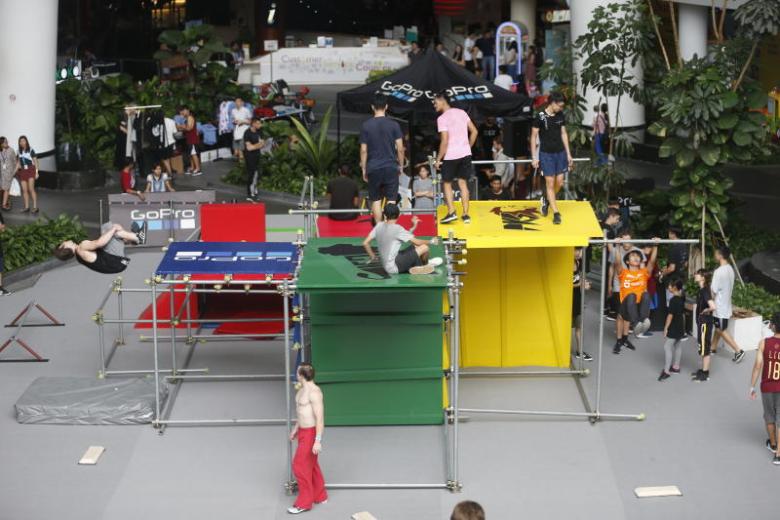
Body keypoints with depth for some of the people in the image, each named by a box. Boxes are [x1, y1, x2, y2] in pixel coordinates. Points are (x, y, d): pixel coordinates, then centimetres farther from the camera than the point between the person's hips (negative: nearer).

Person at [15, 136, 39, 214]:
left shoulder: (31, 150, -6)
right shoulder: (18, 151, 9)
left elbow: (35, 161, -4)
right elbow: (18, 162, 18)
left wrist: (36, 172, -9)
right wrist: (15, 171, 12)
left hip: (31, 170, -5)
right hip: (23, 171, 5)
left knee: (31, 188, -14)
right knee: (24, 190, 3)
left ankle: (35, 207, -13)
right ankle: (27, 207, 10)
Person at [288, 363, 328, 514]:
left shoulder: (314, 392, -24)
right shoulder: (302, 389, 7)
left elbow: (320, 418, -25)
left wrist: (318, 441, -27)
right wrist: (295, 428, 27)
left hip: (311, 433, -10)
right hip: (303, 431, 10)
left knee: (300, 466, -4)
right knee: (311, 465, 18)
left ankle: (304, 503, 5)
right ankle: (320, 496, 31)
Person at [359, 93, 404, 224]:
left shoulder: (366, 126, -2)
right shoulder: (394, 125, -4)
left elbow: (363, 150, 0)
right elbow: (400, 148, -3)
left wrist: (363, 169, 8)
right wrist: (401, 165, 11)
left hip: (373, 168, 1)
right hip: (391, 167, -1)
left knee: (376, 200, 9)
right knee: (391, 200, 3)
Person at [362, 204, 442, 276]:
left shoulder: (379, 226, 3)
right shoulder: (397, 228, -17)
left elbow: (365, 243, 4)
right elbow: (417, 242, -12)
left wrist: (372, 257, 18)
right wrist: (431, 241, 5)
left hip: (387, 266, 8)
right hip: (394, 267, -8)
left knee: (416, 246, 16)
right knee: (424, 247, -7)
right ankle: (424, 265, 19)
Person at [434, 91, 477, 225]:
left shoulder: (442, 118, -11)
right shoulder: (461, 112, 9)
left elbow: (445, 141, -16)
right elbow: (474, 131, 11)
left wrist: (438, 159, -7)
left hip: (450, 155, -5)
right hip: (465, 154, 5)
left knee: (447, 183, 8)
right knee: (463, 183, 11)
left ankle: (451, 212, -4)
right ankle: (466, 214, 8)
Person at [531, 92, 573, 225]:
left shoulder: (560, 116, 4)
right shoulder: (540, 117, -11)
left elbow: (564, 134, 12)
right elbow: (533, 137, -6)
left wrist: (568, 154, 11)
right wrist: (534, 157, -9)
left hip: (560, 153, 5)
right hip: (546, 154, -5)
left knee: (559, 182, 5)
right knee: (550, 183, -3)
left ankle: (547, 200, 32)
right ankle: (556, 213, 0)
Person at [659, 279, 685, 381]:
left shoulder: (673, 300, -20)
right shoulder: (681, 299, 8)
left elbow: (670, 315, -21)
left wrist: (666, 328, -15)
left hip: (673, 328, -10)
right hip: (680, 327, 10)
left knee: (667, 347, -9)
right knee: (678, 346, 16)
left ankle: (666, 370, -13)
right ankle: (676, 367, 26)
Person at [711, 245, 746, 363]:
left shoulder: (719, 271, -25)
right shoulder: (730, 269, 4)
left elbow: (713, 291, -22)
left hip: (719, 306, -9)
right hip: (725, 303, 9)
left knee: (722, 331, 1)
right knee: (718, 328, 21)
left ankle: (739, 351, 1)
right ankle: (713, 348, 34)